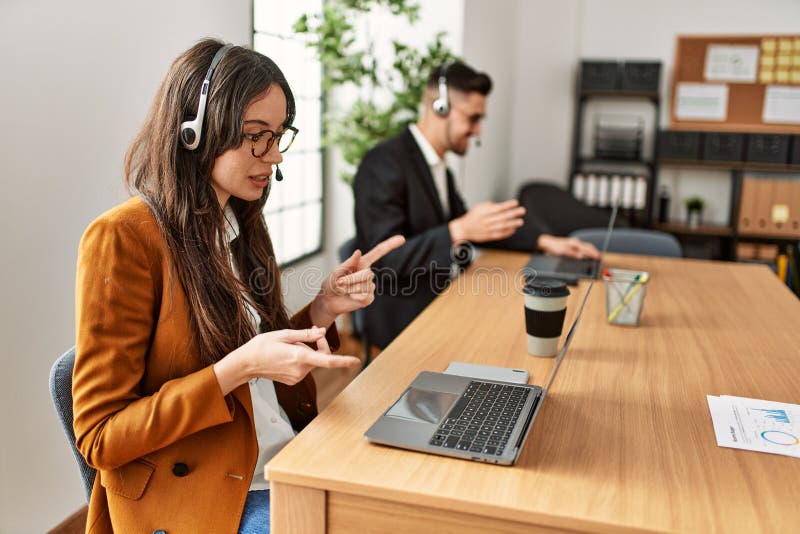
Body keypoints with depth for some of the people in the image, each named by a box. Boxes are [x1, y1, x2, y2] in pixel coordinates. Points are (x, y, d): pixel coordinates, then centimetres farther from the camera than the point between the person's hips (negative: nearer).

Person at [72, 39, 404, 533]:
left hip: (292, 463, 7)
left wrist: (322, 311, -4)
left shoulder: (240, 224, 7)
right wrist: (239, 367, -24)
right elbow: (100, 437, -14)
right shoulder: (124, 238, -15)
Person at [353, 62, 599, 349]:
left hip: (435, 303, 9)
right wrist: (459, 231, -34)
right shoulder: (384, 163, -18)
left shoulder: (437, 165, 10)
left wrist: (543, 241, 9)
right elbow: (384, 261, -24)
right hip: (400, 321, -8)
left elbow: (469, 224, 19)